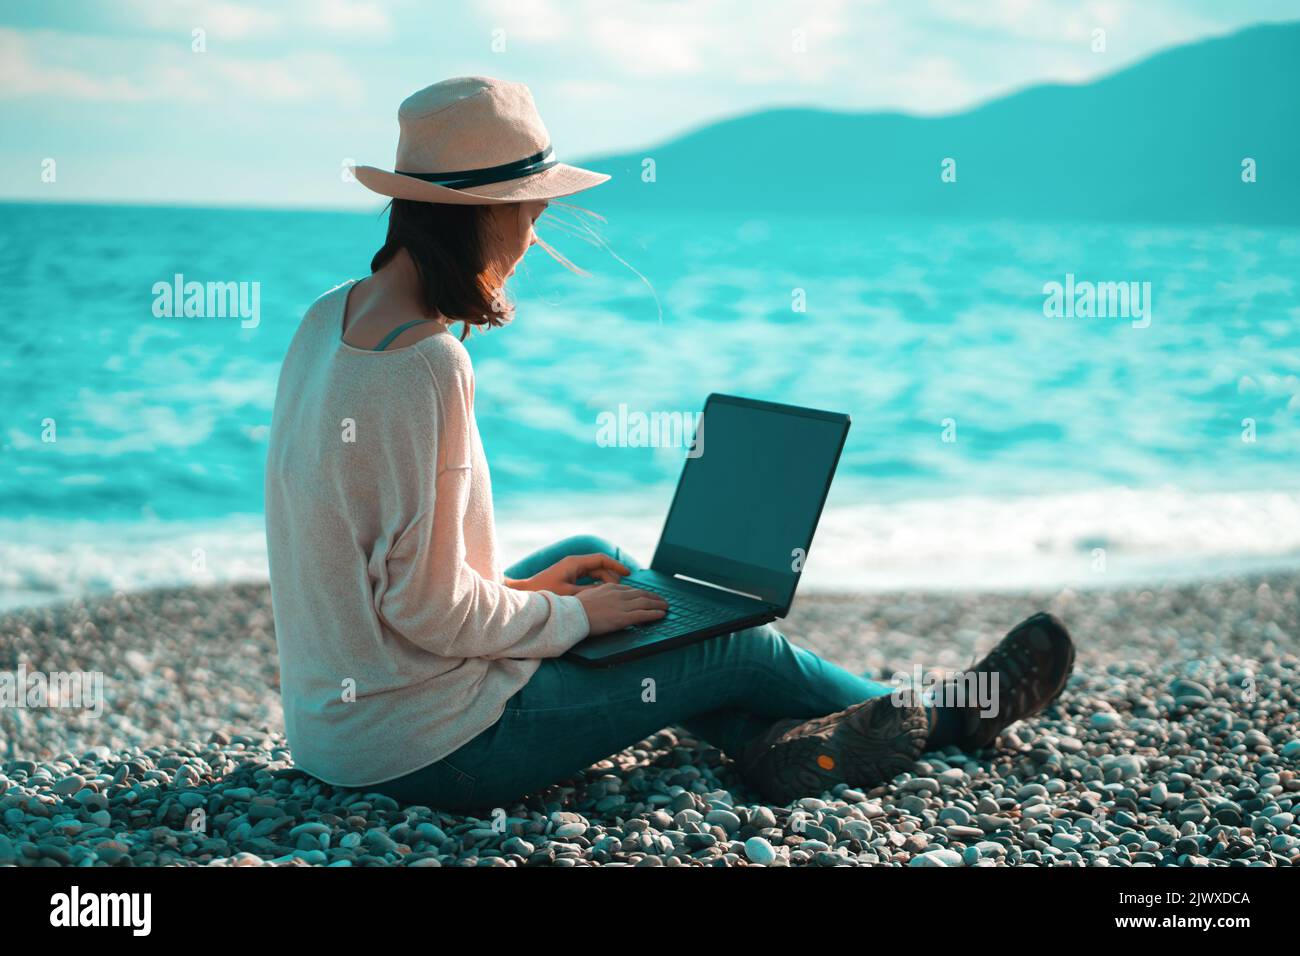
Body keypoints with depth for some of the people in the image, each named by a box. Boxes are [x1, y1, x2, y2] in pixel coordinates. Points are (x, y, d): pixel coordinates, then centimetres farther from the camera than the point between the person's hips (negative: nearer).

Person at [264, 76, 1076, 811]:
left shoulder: (332, 317, 4)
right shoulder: (428, 364, -24)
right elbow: (430, 606, -23)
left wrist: (518, 590, 11)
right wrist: (573, 616, -6)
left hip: (334, 719, 9)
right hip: (426, 747, -9)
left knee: (591, 555, 21)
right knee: (743, 646, 6)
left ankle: (767, 745, 16)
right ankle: (951, 719, 29)